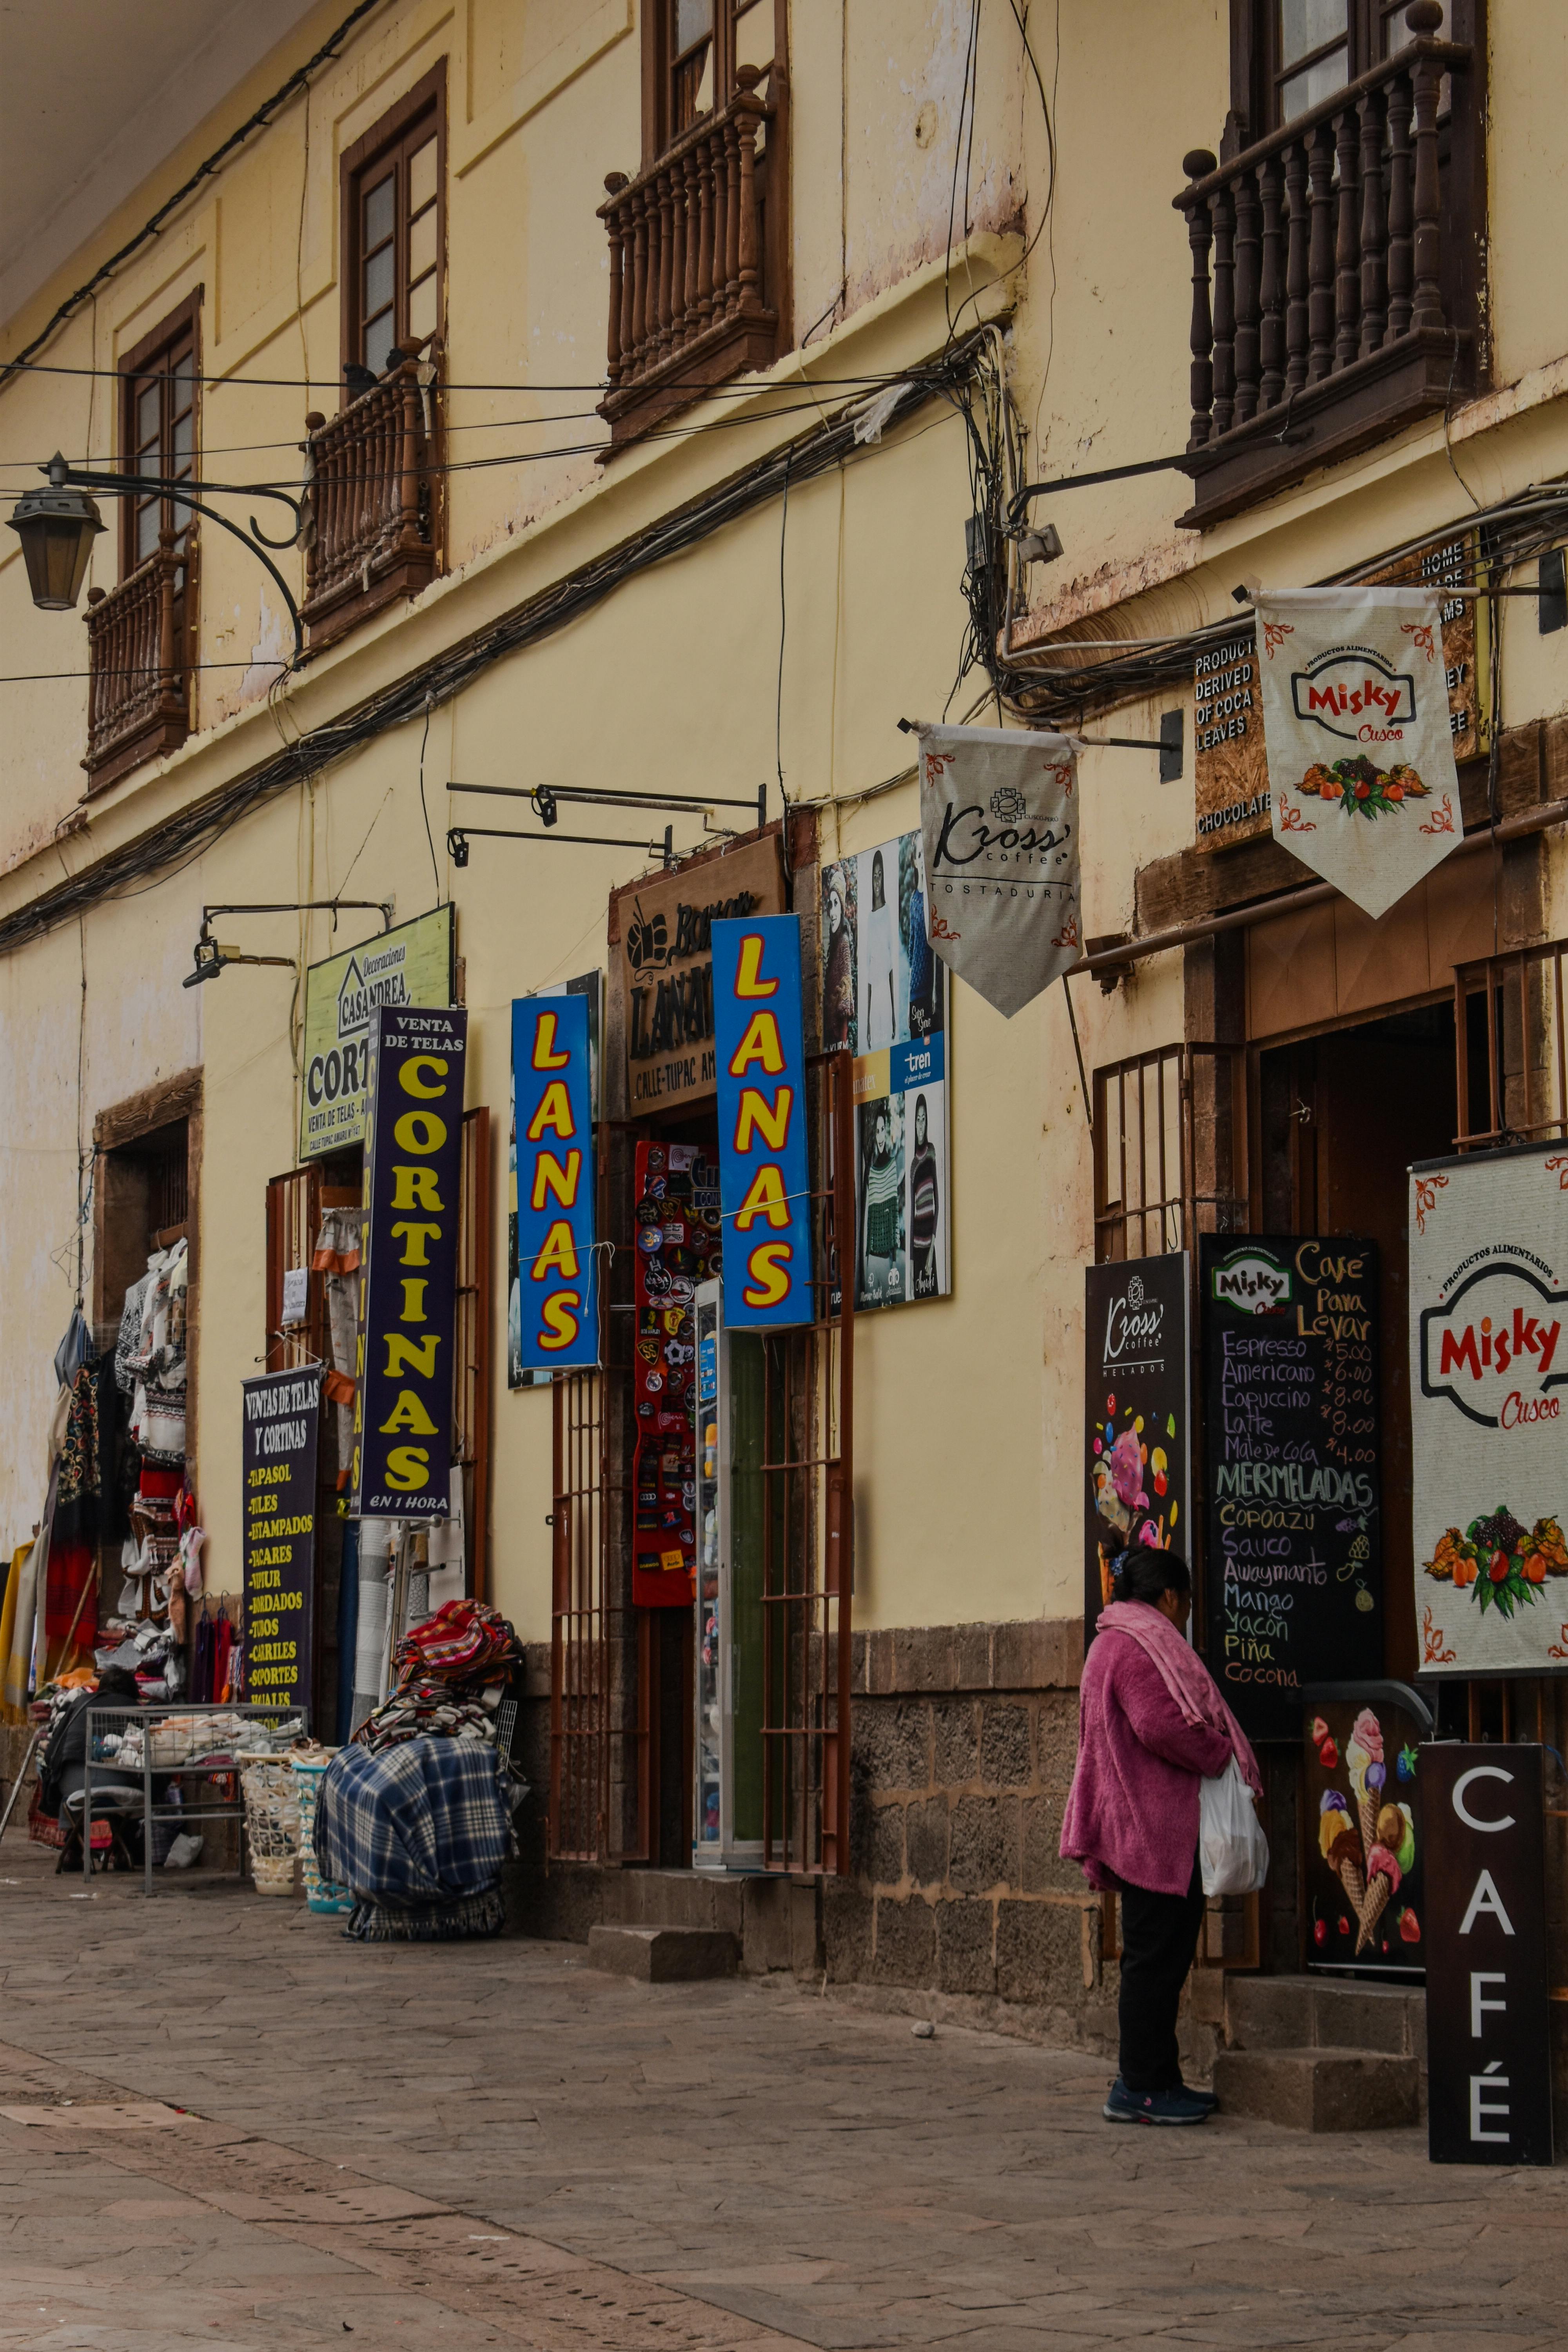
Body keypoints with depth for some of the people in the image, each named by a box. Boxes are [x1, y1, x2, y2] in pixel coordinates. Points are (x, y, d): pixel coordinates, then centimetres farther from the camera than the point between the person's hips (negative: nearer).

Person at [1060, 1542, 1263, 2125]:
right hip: (1154, 1829, -11)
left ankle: (1154, 2078, 17)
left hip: (1144, 1830, 11)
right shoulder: (1140, 1646, -14)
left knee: (1159, 1955, 13)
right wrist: (1222, 1756, -10)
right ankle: (1141, 2087, -6)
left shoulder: (1116, 1642, 21)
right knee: (1155, 1955, -8)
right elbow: (1162, 1726, -23)